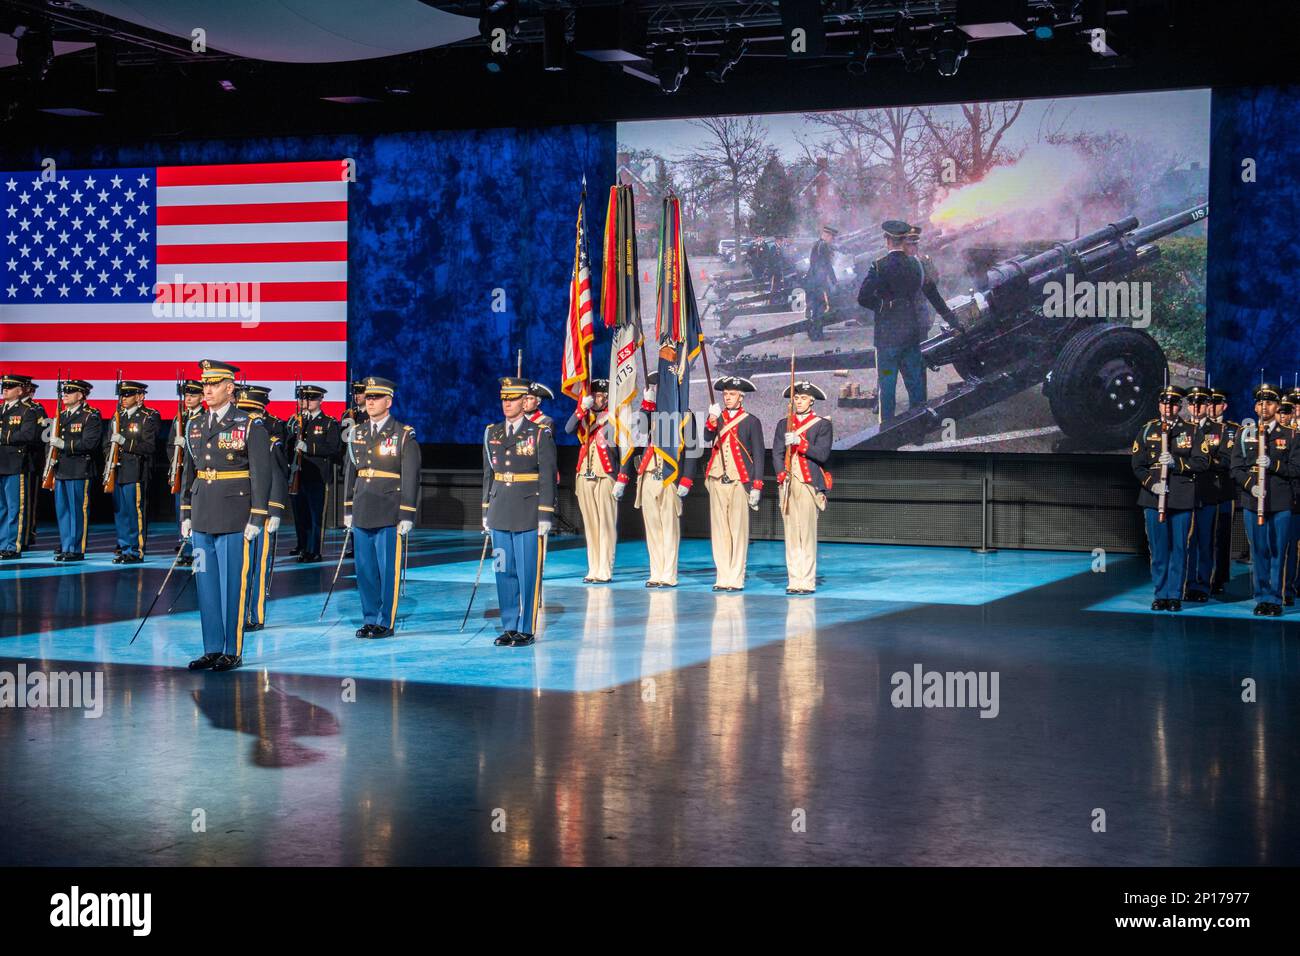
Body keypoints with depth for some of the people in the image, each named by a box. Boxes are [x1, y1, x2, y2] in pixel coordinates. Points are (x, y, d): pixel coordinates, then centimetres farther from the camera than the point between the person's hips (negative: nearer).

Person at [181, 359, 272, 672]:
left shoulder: (250, 426, -6)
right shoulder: (194, 426, 11)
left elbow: (261, 474, -8)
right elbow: (189, 471, 16)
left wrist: (257, 518, -12)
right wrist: (185, 514, 12)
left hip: (234, 517, -6)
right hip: (202, 517, 6)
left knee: (232, 585, 0)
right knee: (206, 584, 9)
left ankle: (233, 652, 8)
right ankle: (212, 649, 17)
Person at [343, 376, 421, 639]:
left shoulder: (404, 435, -4)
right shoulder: (357, 433, 11)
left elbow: (411, 477, -6)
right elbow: (350, 472, 16)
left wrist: (406, 516, -10)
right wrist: (348, 509, 13)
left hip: (389, 516, -5)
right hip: (362, 514, 5)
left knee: (388, 570, 0)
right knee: (365, 569, 8)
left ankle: (386, 622, 9)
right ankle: (369, 619, 19)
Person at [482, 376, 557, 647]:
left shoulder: (540, 434, -4)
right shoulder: (492, 433, 10)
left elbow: (548, 477, -6)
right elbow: (488, 474, 15)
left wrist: (545, 515, -10)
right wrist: (486, 511, 12)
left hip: (528, 516, -5)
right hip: (500, 514, 5)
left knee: (528, 573, -1)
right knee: (505, 572, 8)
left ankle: (526, 629, 7)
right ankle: (509, 627, 16)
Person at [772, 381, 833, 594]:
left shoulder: (822, 425, 5)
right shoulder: (783, 423, 16)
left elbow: (823, 454, -7)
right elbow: (776, 453, 9)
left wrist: (799, 442, -17)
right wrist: (781, 474, -7)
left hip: (809, 483, -4)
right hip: (787, 484, 4)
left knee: (807, 534, -7)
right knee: (791, 533, 2)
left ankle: (807, 582, -5)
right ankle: (793, 581, 5)